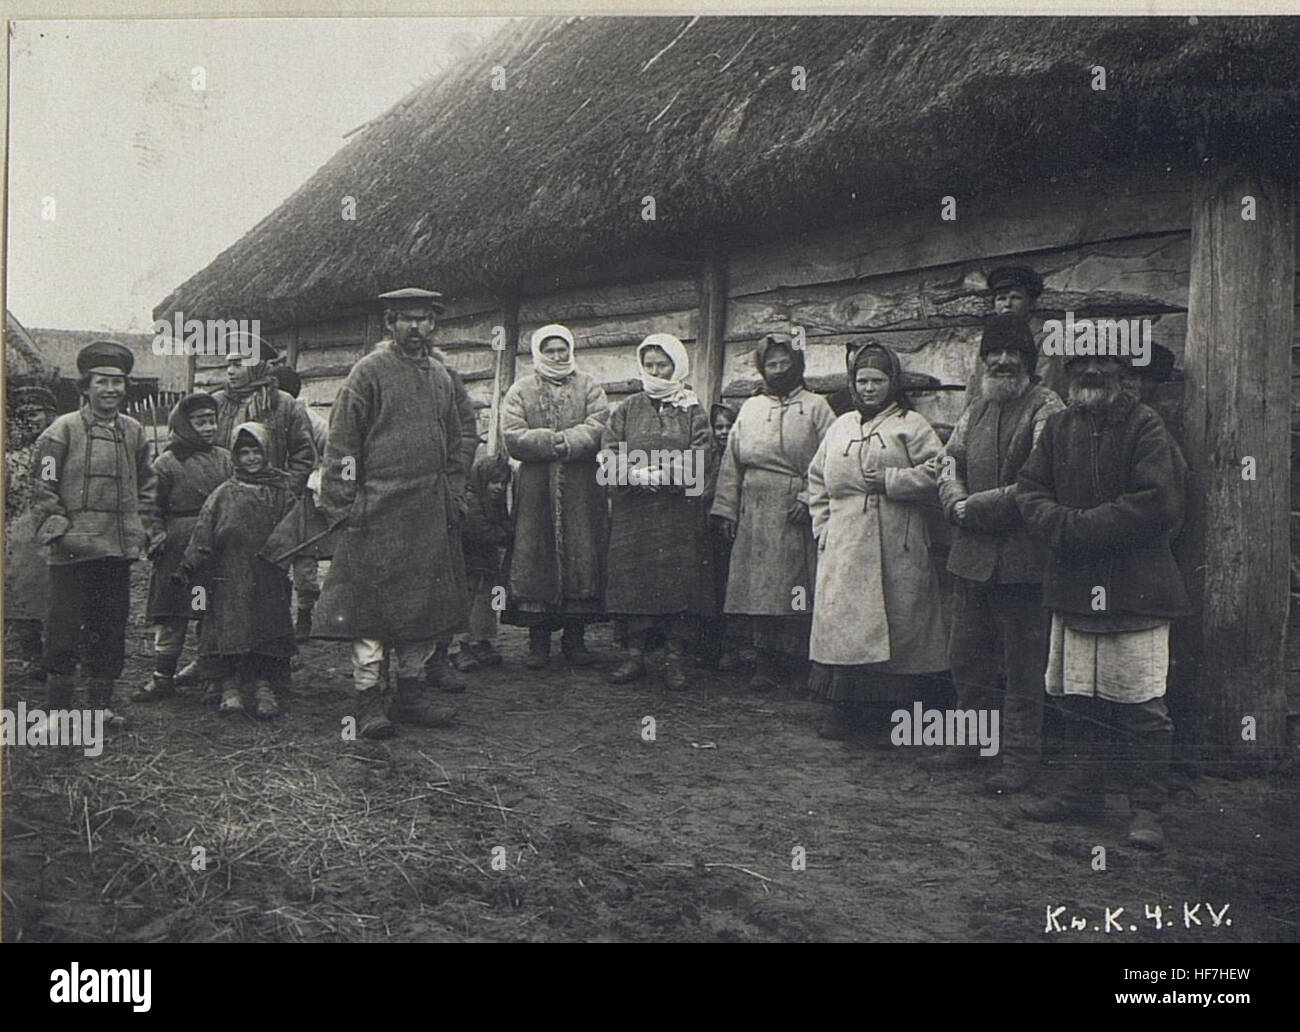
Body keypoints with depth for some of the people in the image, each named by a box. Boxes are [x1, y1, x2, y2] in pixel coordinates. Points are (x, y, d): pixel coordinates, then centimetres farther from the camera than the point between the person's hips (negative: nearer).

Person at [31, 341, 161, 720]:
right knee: (65, 628, 0)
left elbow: (146, 485, 20)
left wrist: (148, 528, 12)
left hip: (120, 547, 5)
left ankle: (102, 700, 21)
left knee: (112, 627, 10)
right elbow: (43, 485, -3)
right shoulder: (62, 430, -3)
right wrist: (58, 527, -10)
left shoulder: (134, 432, 11)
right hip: (74, 548, -5)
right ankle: (58, 706, 10)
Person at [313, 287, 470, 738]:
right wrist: (342, 506, -11)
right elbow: (341, 444, -5)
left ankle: (411, 696, 18)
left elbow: (456, 445, 22)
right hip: (377, 511, -6)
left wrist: (453, 499, 13)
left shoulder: (441, 378, 16)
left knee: (426, 604, 8)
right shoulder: (368, 371, -3)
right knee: (371, 601, -5)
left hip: (430, 516, 6)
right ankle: (368, 700, 2)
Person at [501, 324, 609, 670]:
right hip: (535, 489, -1)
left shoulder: (588, 387, 12)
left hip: (581, 490, 1)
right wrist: (561, 440, -13)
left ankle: (575, 637, 9)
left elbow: (599, 429, -4)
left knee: (582, 558, 0)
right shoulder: (520, 391, 10)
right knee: (535, 559, -2)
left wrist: (552, 441, -14)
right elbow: (513, 437, -4)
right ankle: (538, 640, 5)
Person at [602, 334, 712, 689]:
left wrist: (661, 476, -15)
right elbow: (609, 454, 1)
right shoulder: (627, 409, 12)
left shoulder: (692, 411, 8)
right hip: (633, 512, 1)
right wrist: (639, 475, -15)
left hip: (679, 512, -1)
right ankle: (635, 653, 8)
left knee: (680, 578, -3)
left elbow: (698, 463, -3)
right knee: (633, 577, 0)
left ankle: (676, 657, 4)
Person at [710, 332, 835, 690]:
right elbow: (731, 463, 14)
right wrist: (726, 510, 6)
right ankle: (767, 663, 8)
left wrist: (808, 498, -14)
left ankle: (804, 659, 4)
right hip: (755, 512, 4)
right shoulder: (750, 409, 17)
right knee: (758, 588, 1)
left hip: (795, 514, -3)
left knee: (797, 590, -4)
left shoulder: (815, 407, 6)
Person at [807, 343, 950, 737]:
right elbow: (817, 479, 21)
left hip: (896, 546, -3)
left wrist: (891, 480, -11)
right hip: (844, 546, 3)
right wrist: (823, 526, 10)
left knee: (896, 626, -2)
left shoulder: (911, 425, 4)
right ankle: (840, 708, 4)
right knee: (842, 624, -3)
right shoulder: (840, 427, 18)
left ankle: (892, 702, 9)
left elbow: (937, 475, -4)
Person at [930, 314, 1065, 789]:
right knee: (967, 656, 15)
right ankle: (971, 741, 30)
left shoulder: (1045, 408, -8)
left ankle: (1021, 758, 11)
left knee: (1023, 664, 2)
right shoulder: (975, 410, 15)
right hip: (972, 554, 7)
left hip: (1021, 557, -7)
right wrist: (958, 504, -7)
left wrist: (977, 506, -14)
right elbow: (949, 464, 13)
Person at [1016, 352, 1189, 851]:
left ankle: (1147, 809, 9)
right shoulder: (1058, 426, 11)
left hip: (1136, 587, -5)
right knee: (1077, 697, 12)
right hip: (1072, 585, 5)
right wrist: (1063, 526, -12)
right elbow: (1029, 491, 8)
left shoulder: (1145, 426, -5)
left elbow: (1160, 504, -15)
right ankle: (1083, 791, 26)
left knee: (1142, 705, -2)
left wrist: (1083, 527, -15)